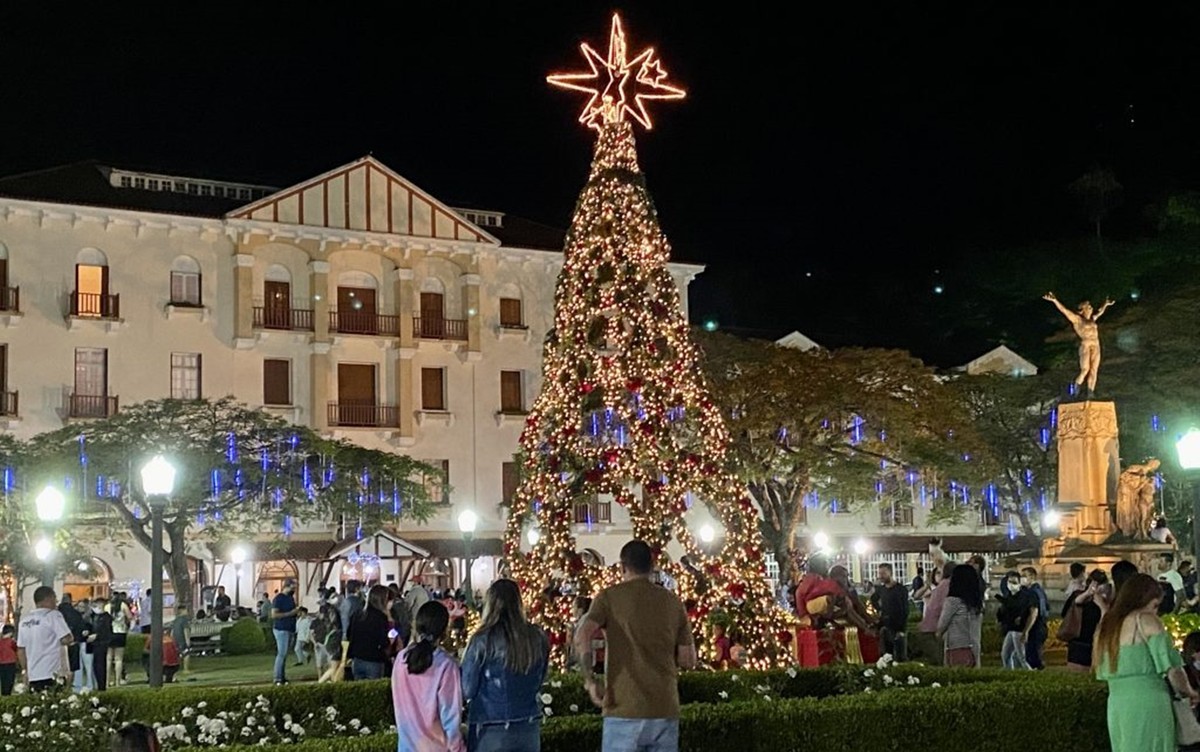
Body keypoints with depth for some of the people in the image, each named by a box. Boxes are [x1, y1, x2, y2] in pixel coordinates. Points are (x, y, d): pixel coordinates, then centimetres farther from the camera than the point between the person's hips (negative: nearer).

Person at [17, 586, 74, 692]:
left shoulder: (25, 619, 13)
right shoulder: (53, 615, -7)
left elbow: (20, 649, 16)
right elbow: (66, 639, -16)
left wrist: (25, 670, 24)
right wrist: (71, 638, 6)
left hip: (32, 675, 6)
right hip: (52, 674, -6)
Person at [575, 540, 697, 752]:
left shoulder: (610, 596, 1)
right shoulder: (672, 601, 10)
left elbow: (582, 637, -16)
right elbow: (688, 660, 11)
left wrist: (589, 680, -8)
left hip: (625, 711, -3)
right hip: (665, 710, 3)